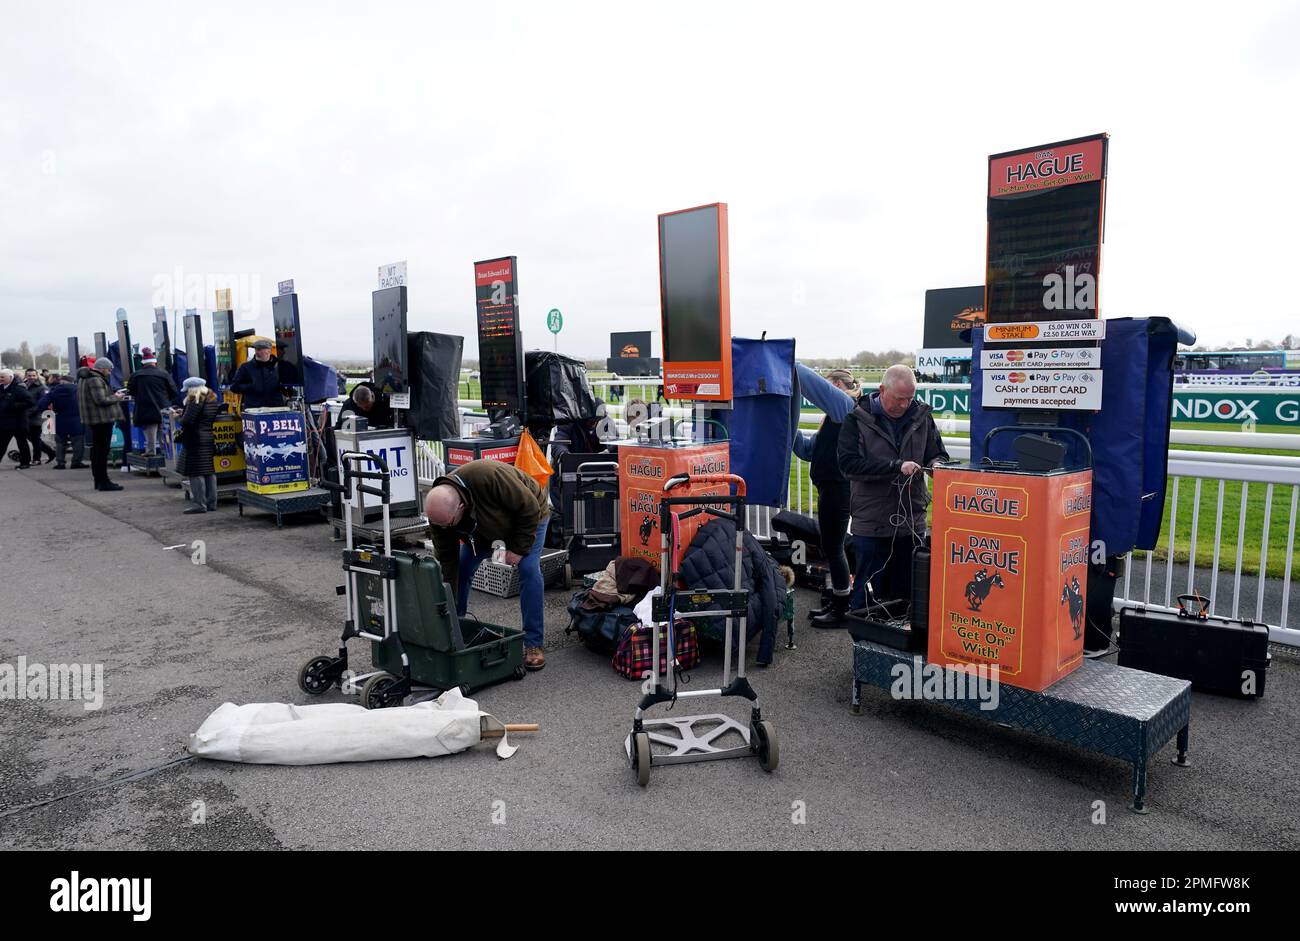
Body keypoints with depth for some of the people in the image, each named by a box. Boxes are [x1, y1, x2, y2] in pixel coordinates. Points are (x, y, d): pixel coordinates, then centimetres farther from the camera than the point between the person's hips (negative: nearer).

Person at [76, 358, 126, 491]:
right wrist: (116, 397, -8)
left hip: (93, 420, 11)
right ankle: (103, 481, -8)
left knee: (96, 449, 15)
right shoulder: (96, 380, -16)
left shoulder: (85, 378, 17)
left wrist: (112, 395, 12)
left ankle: (98, 480, 22)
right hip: (102, 419, -11)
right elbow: (101, 400, -23)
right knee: (102, 450, -9)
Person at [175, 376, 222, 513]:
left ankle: (200, 504, -4)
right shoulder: (213, 400, 12)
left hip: (196, 442, -8)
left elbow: (187, 421, -18)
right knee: (210, 473, 10)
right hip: (211, 440, 8)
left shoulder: (195, 402, -13)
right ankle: (211, 503, 13)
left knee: (195, 473, -4)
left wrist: (179, 421, 1)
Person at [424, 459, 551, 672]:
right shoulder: (439, 508, -25)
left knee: (529, 570, -20)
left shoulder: (491, 477, -45)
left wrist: (518, 548, -26)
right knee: (461, 568, -3)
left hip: (529, 517, -5)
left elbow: (530, 508, -32)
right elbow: (447, 559, -18)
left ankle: (533, 645, -11)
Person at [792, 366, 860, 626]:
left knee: (833, 548, -3)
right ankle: (836, 603, 27)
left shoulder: (845, 404, -8)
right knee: (830, 546, 16)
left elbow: (815, 385, -21)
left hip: (837, 488, -10)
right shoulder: (836, 412, 20)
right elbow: (809, 449, 19)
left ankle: (842, 610, 6)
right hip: (830, 487, 10)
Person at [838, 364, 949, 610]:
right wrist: (896, 466, -22)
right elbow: (848, 463, -16)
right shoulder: (857, 419, -5)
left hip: (912, 522, 4)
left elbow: (939, 455, 15)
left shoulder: (922, 416, 6)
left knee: (907, 591, 13)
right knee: (867, 592, 5)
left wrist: (936, 465, -10)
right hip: (870, 523, -3)